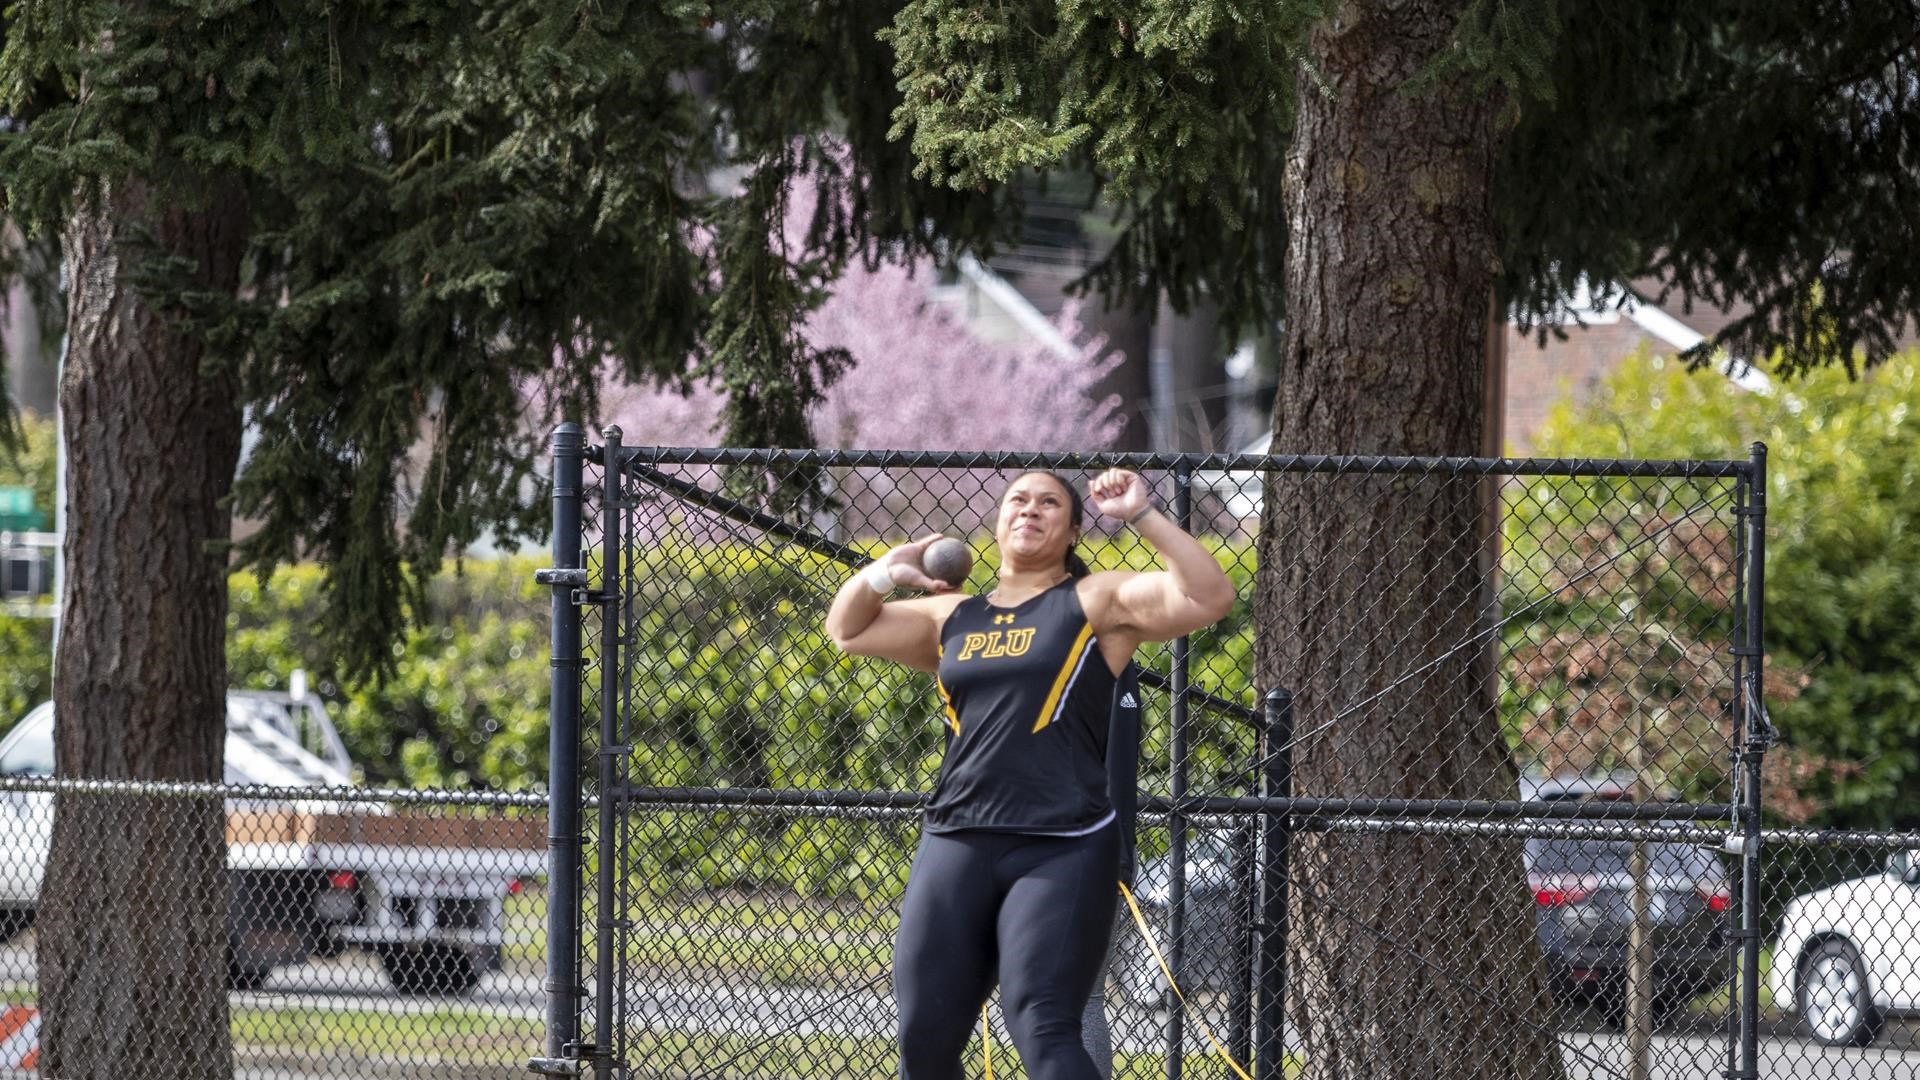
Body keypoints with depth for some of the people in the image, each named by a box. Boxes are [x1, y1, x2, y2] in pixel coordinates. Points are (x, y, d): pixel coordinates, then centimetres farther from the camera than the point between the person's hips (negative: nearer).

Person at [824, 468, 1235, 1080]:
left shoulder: (1096, 603, 4)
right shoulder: (953, 617, 19)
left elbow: (1209, 597, -8)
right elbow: (847, 629, 32)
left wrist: (1142, 516, -11)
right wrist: (887, 571, 15)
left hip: (1061, 853, -5)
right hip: (955, 845, 5)